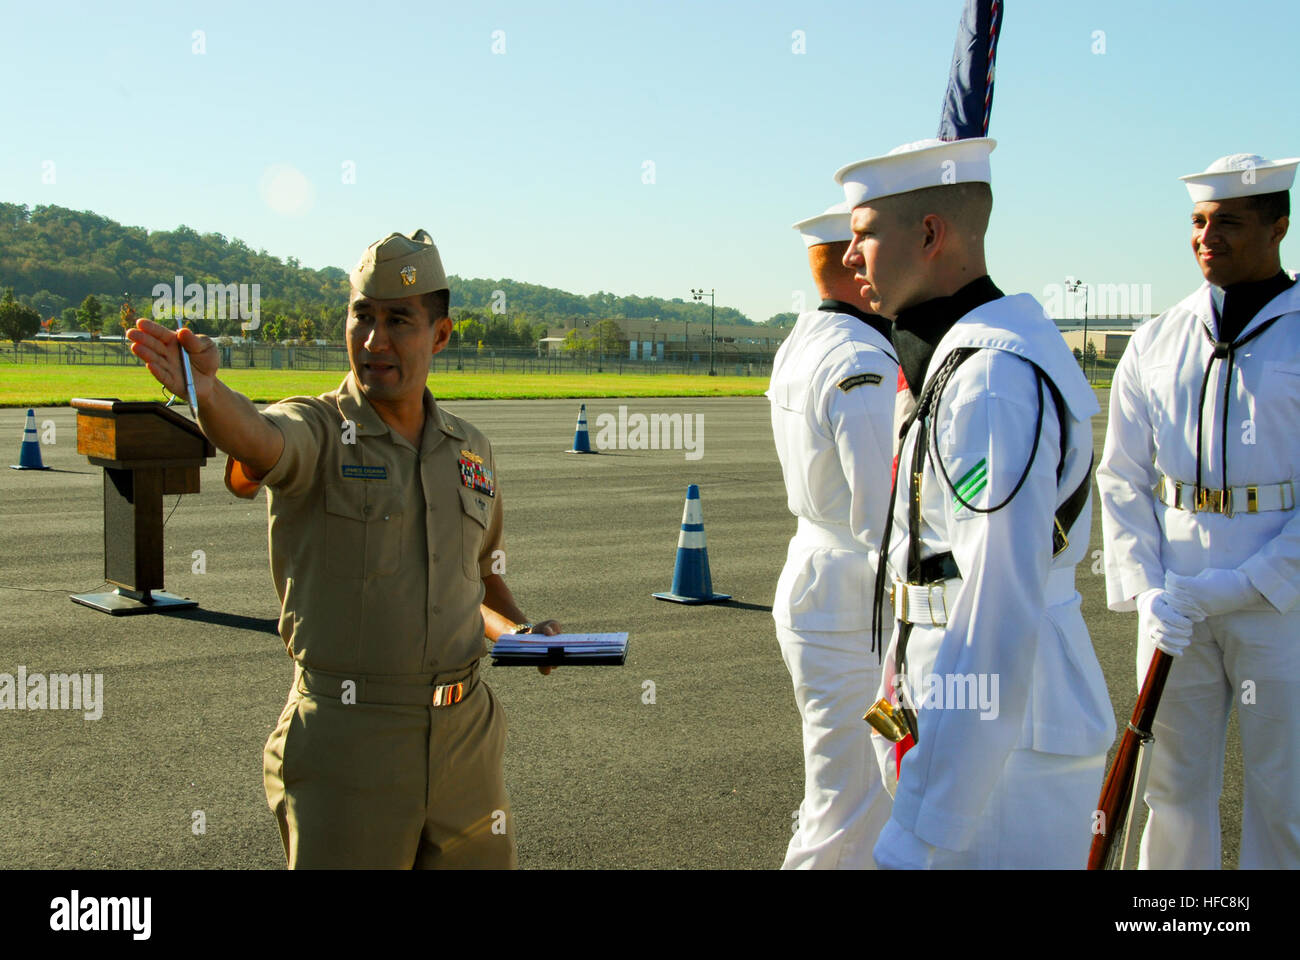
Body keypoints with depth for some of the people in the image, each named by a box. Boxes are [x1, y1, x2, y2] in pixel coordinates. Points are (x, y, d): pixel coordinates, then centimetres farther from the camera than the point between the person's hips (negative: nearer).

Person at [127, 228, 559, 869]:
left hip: (464, 736, 5)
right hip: (347, 743, -5)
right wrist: (205, 389, -54)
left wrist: (519, 630, 3)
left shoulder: (470, 450, 9)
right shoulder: (316, 430, -7)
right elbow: (259, 441, -33)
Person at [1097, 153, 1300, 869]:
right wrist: (1146, 589, -6)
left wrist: (1234, 588, -15)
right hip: (1174, 598, 3)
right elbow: (1122, 479, 8)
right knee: (1174, 784, 10)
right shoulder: (1155, 344, 7)